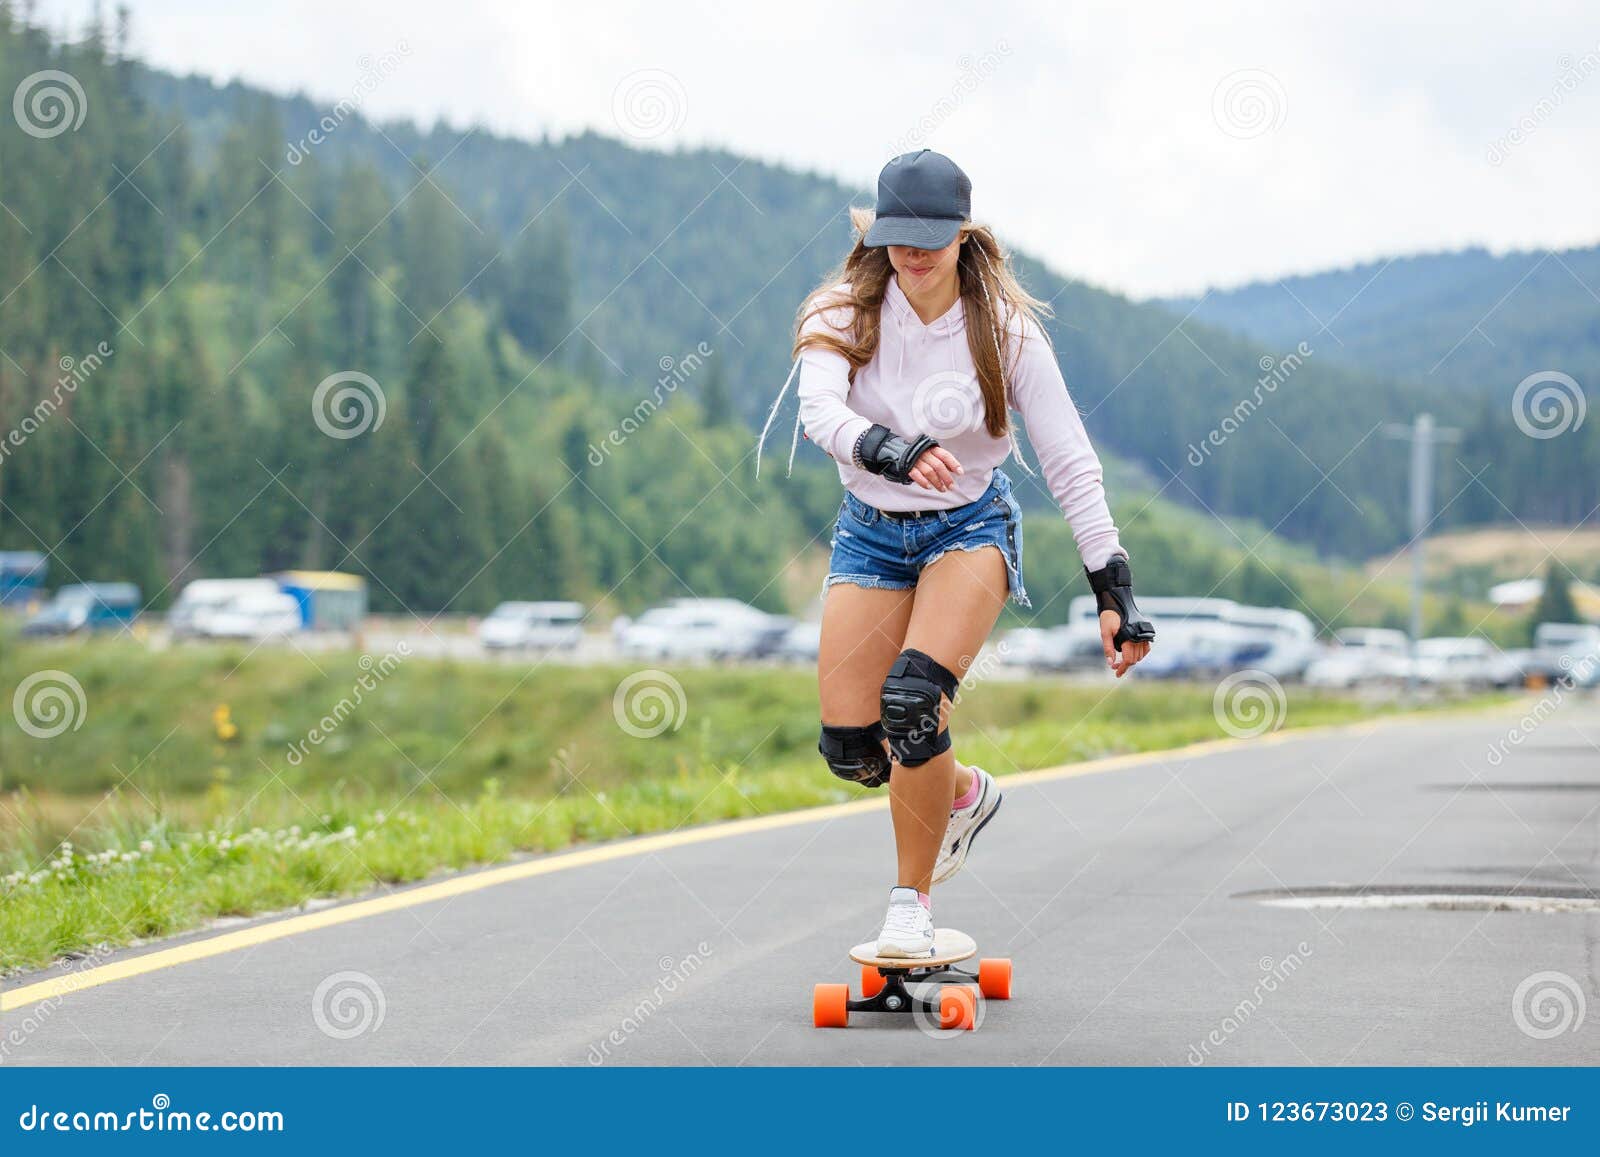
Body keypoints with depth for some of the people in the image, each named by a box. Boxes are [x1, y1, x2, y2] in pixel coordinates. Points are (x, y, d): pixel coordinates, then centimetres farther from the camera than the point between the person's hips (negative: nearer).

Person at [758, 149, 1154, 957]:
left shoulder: (1005, 330, -12)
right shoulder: (845, 315, -10)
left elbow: (1069, 463, -11)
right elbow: (819, 411, -29)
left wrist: (1114, 594, -17)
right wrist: (896, 454, -50)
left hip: (970, 525, -2)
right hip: (870, 528, 3)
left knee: (912, 696, -27)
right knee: (850, 747, -7)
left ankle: (912, 902, -10)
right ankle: (965, 794, 28)